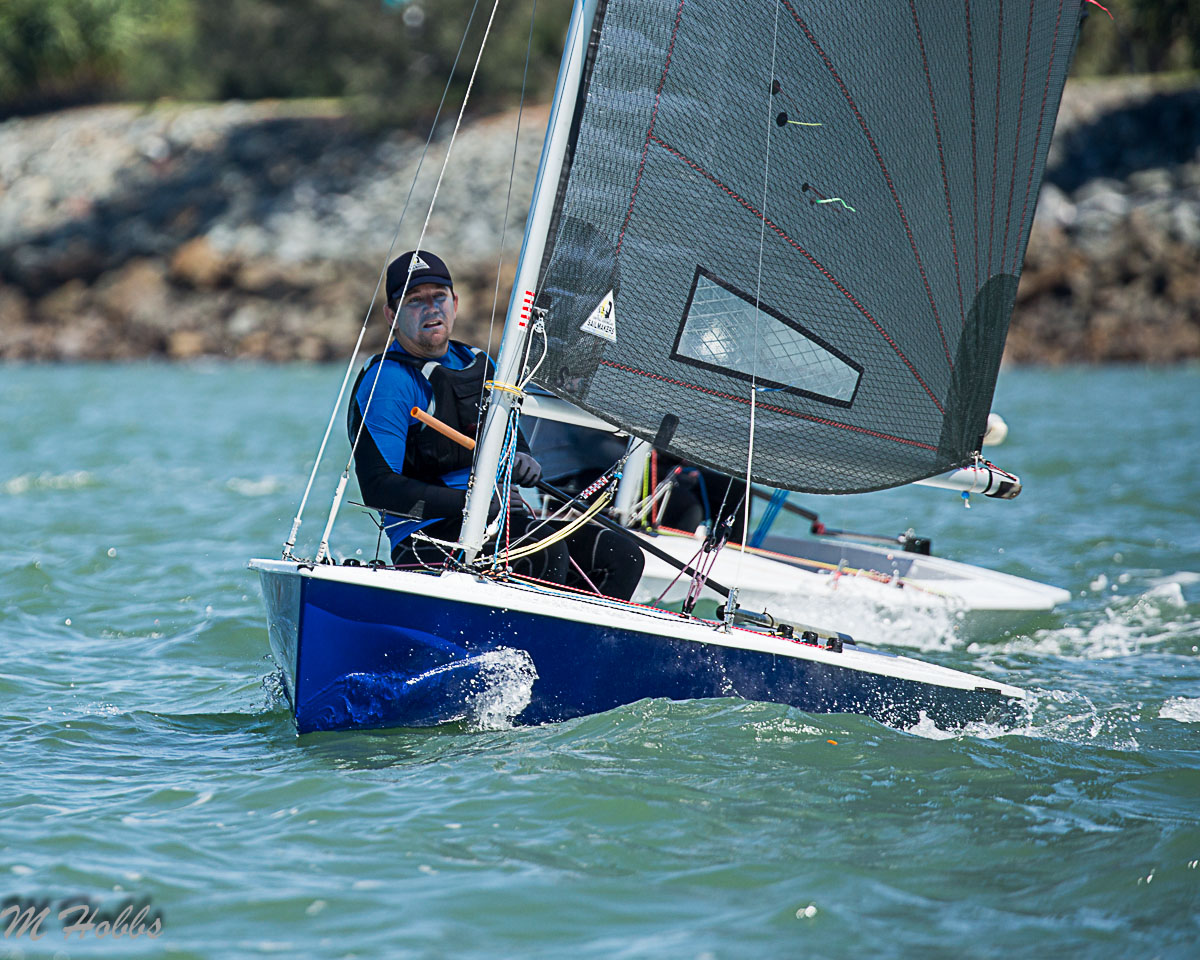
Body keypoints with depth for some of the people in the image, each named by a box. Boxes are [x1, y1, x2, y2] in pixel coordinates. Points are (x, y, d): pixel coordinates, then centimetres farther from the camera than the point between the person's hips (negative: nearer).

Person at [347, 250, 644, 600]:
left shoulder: (480, 364, 19)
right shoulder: (386, 381, -6)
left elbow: (513, 443, 28)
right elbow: (379, 490, -15)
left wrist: (524, 464, 1)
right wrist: (470, 502, -24)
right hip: (430, 537, -8)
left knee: (622, 557, -7)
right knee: (547, 555, -32)